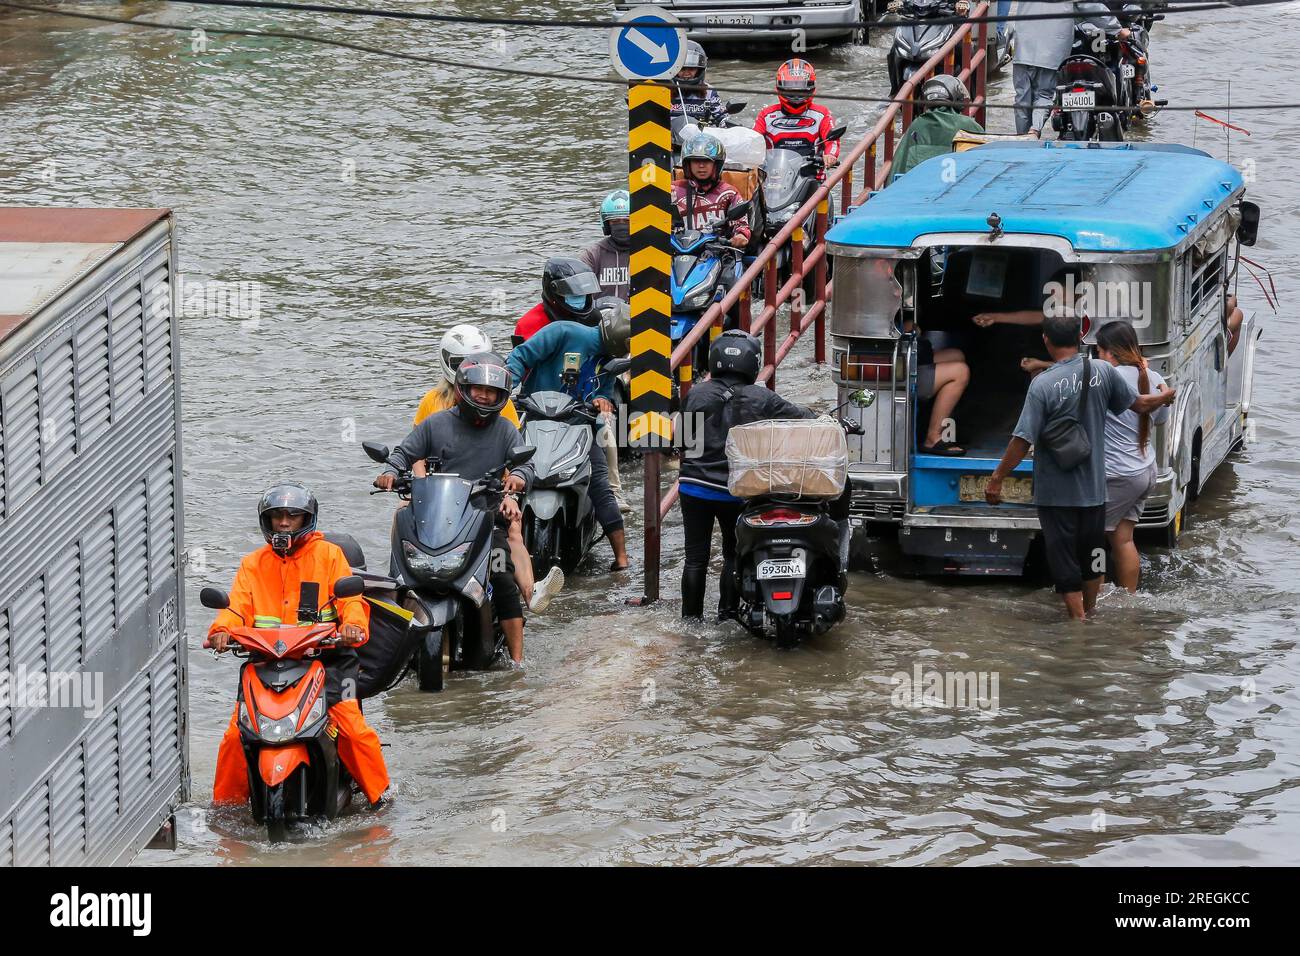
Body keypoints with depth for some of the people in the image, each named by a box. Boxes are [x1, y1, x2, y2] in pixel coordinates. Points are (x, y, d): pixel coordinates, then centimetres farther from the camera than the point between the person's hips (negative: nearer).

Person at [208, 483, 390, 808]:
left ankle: (378, 791, -2)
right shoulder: (253, 564, 17)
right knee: (236, 733, -12)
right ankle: (227, 801, 3)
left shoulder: (328, 554, 10)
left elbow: (350, 598, 0)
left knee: (352, 726, -19)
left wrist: (352, 623, -23)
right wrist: (222, 630, -18)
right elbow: (237, 606, 5)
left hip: (323, 656, -2)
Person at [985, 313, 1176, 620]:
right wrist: (1165, 397, 32)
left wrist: (997, 478, -9)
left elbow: (1023, 440, -19)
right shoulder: (1102, 372, -5)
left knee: (1065, 563, 2)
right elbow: (1140, 404, 10)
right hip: (1093, 488, 5)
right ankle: (1089, 616, 36)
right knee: (1092, 556, 21)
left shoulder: (1043, 384, -18)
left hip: (1056, 493, -5)